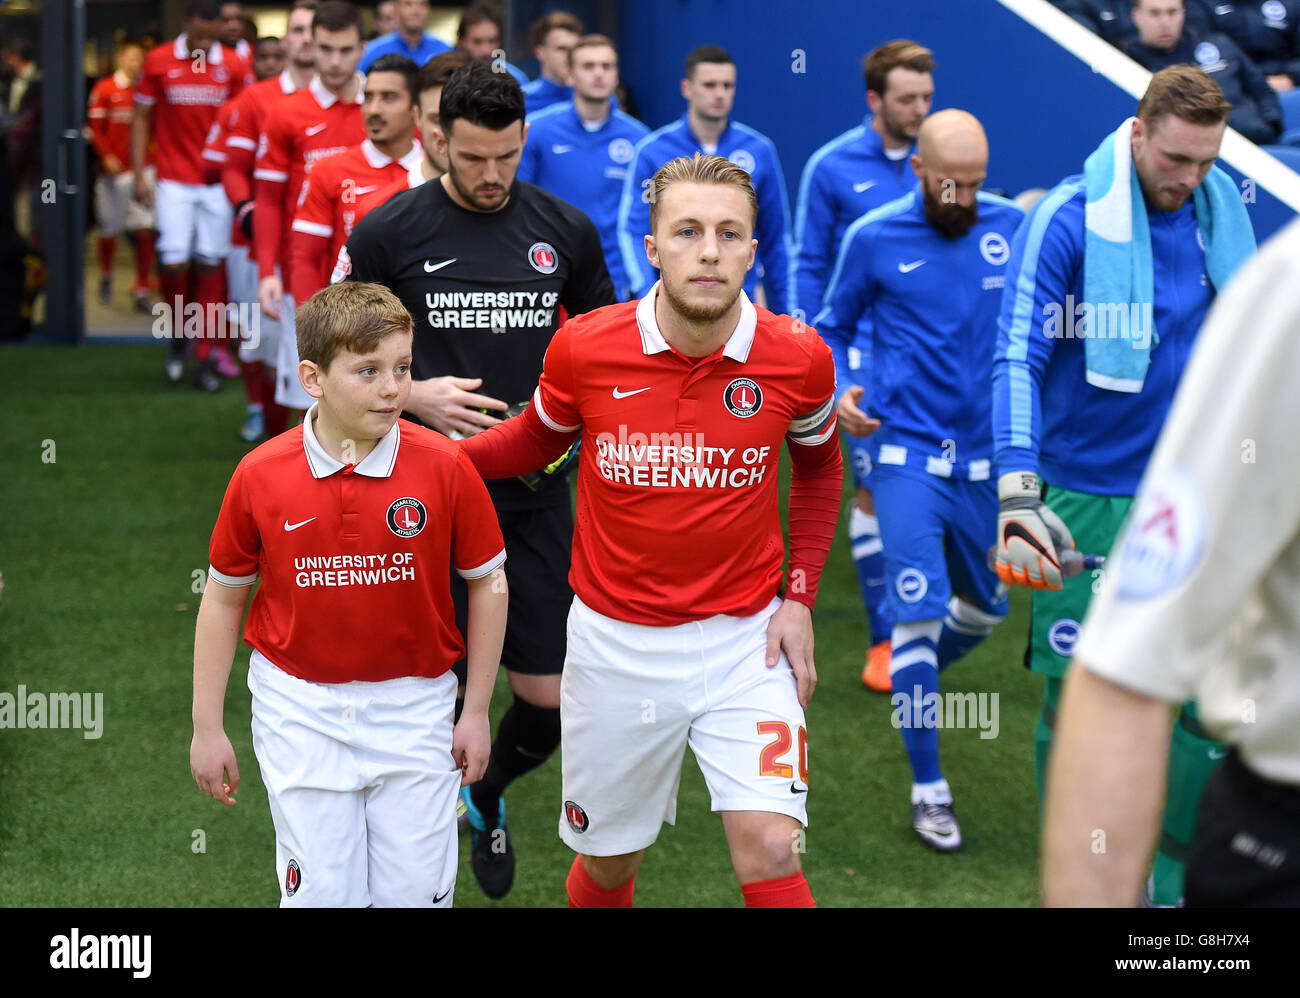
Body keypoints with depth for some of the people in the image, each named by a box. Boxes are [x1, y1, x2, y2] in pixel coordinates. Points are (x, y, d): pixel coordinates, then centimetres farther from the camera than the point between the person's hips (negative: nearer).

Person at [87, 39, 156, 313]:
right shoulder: (104, 90, -2)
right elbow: (95, 128, -3)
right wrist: (107, 156, -15)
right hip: (113, 170, -2)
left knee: (145, 231, -7)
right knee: (109, 230, 8)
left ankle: (142, 290, 0)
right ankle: (106, 275, 36)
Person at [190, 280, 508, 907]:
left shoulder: (443, 467, -9)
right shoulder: (260, 475, -7)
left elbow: (487, 583, 2)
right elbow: (223, 597, 4)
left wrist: (476, 712, 3)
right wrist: (207, 727, 5)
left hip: (413, 709, 0)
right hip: (300, 709, 0)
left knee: (416, 893, 5)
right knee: (321, 892, 0)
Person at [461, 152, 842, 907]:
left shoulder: (797, 358, -10)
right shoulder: (584, 349, -12)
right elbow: (537, 440, 10)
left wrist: (801, 595, 4)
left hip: (745, 643, -1)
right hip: (615, 640, 1)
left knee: (772, 852, -16)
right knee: (608, 861, 14)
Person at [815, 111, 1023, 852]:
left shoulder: (1015, 228, -1)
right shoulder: (874, 239, -4)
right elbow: (833, 328, 10)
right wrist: (837, 391, -9)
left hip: (986, 456, 3)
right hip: (908, 451, -3)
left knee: (985, 609, 17)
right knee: (920, 613, -12)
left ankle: (915, 680, 51)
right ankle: (929, 790, -3)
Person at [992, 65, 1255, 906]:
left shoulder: (1224, 211, 2)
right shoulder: (1068, 221, -13)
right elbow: (1018, 356, -19)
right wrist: (1017, 494, -31)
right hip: (1083, 499, -4)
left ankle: (1176, 880, 17)